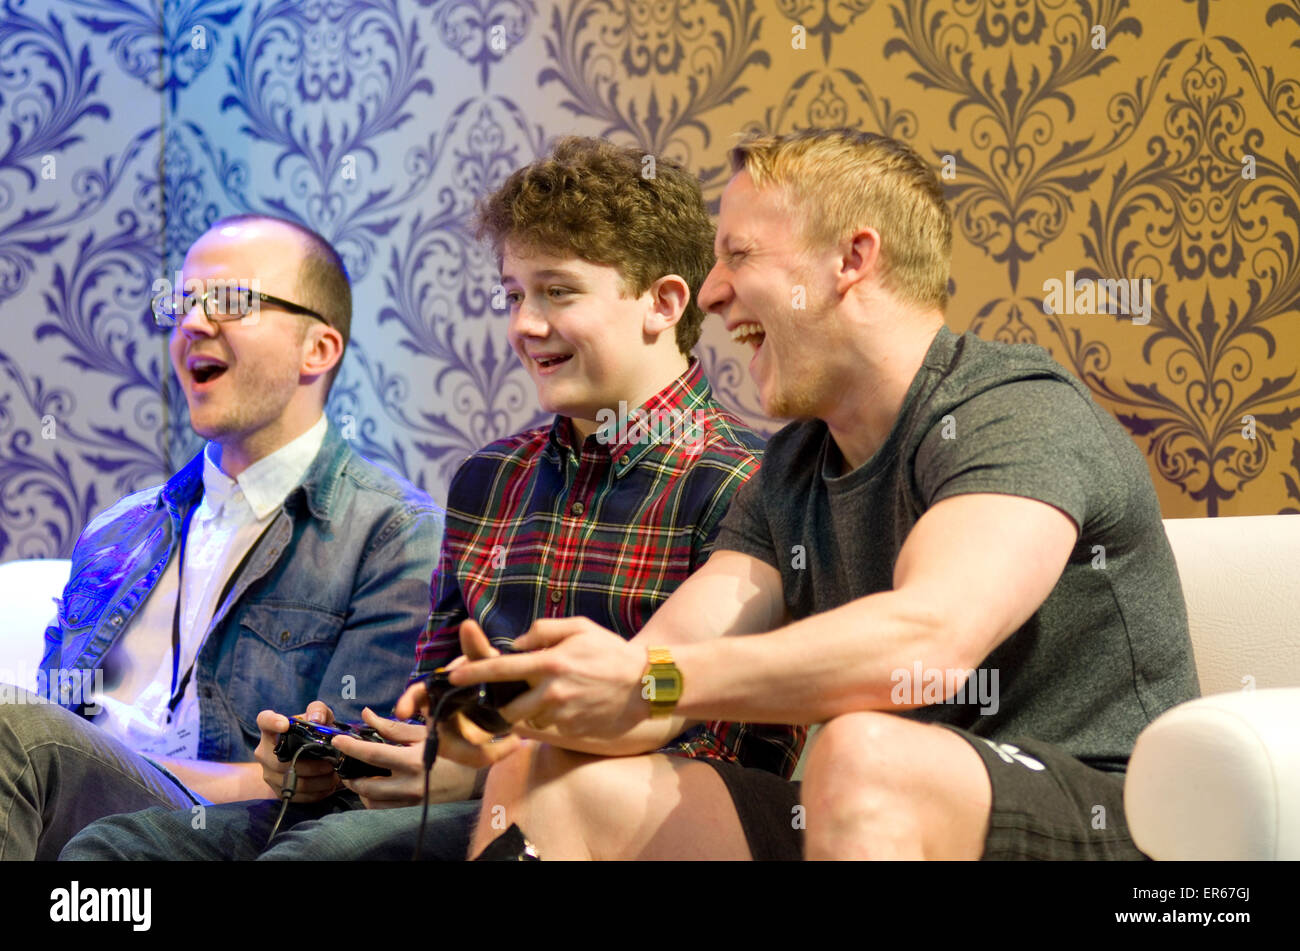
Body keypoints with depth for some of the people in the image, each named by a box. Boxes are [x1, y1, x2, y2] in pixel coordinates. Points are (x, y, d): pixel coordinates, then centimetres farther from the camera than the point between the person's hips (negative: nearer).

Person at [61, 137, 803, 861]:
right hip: (471, 807, 7)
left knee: (321, 850, -34)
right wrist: (345, 751, 1)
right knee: (109, 845, -11)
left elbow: (739, 761, -13)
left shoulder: (740, 487, -6)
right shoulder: (490, 477, 20)